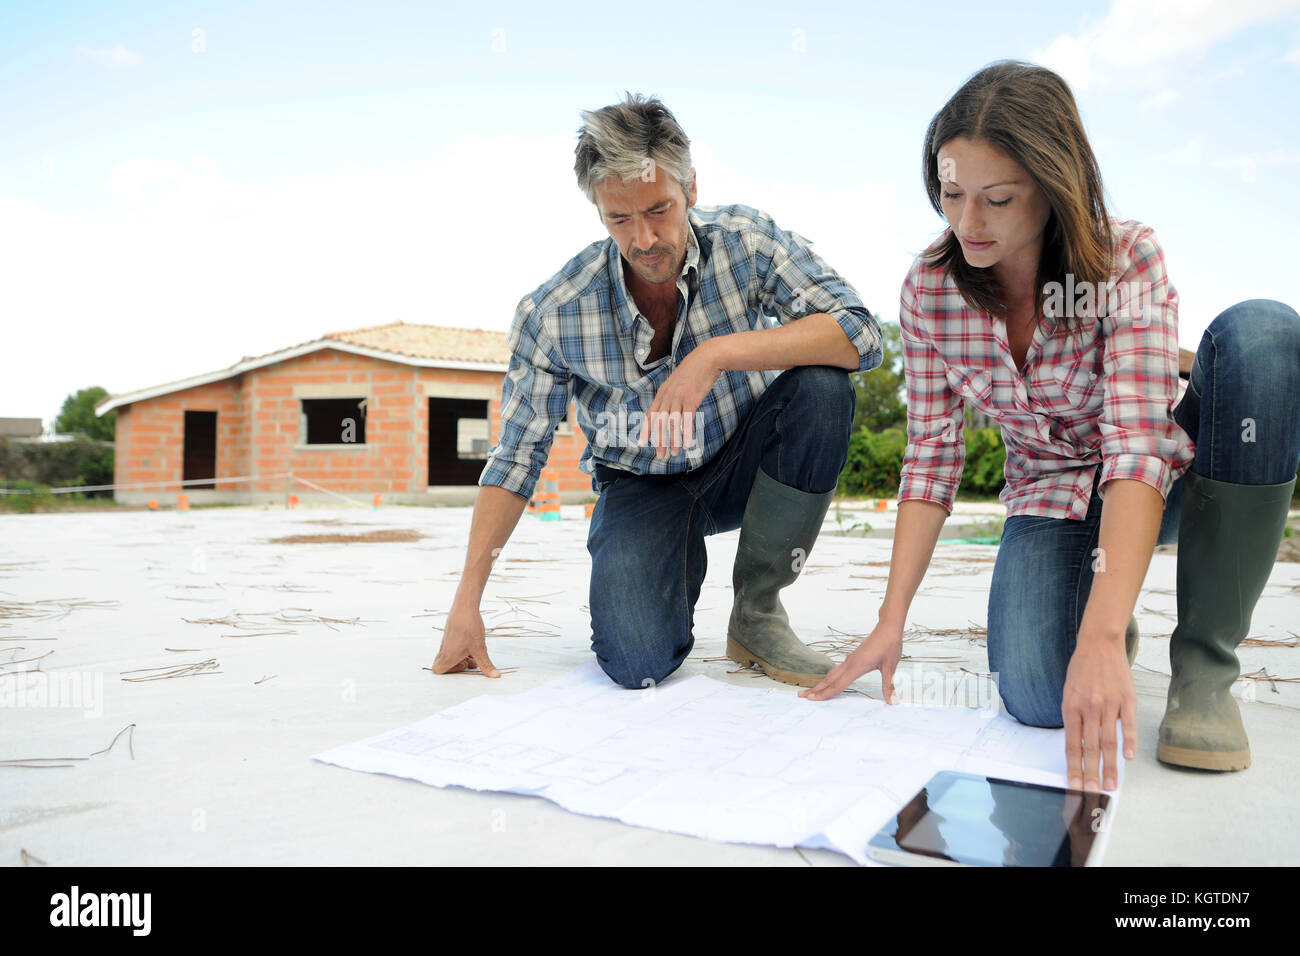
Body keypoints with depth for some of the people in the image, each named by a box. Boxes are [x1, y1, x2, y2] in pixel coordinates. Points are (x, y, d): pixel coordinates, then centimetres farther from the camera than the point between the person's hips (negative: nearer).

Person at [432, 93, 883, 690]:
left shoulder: (745, 241, -17)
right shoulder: (552, 313, -17)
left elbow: (860, 336, -27)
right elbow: (515, 457, -9)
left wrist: (716, 354, -39)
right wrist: (467, 602, -12)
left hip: (742, 461, 2)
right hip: (642, 485, -1)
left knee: (821, 389, -31)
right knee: (638, 662, -26)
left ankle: (757, 614, -13)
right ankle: (681, 559, 13)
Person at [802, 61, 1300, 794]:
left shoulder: (1129, 260, -21)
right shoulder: (929, 290, -12)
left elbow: (1137, 443, -32)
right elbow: (932, 456, -11)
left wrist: (1100, 636, -43)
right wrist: (891, 622, -19)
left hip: (1157, 482, 0)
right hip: (1052, 498, 1)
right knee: (1038, 698, -29)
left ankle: (1205, 660, -22)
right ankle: (1107, 615, 11)